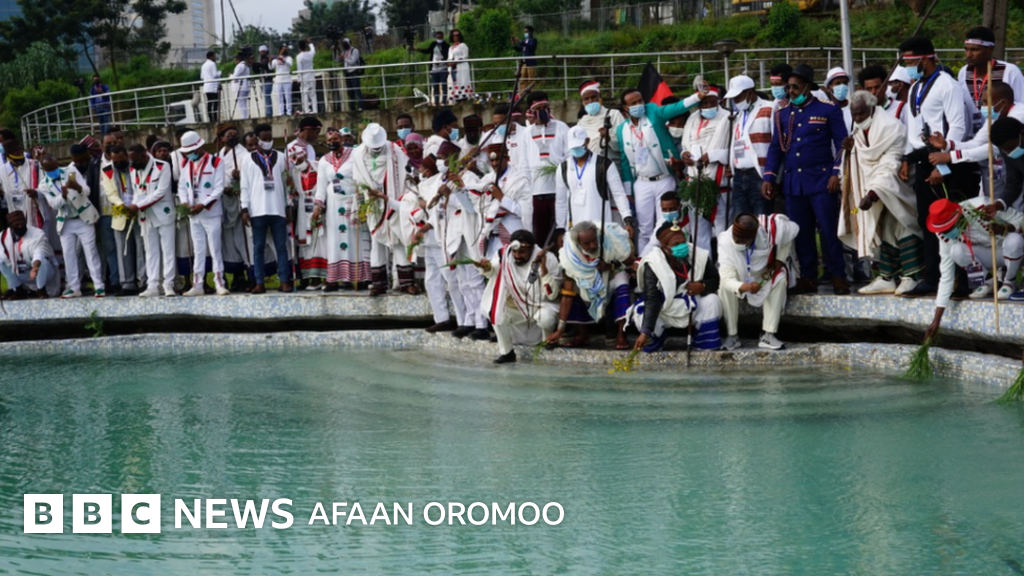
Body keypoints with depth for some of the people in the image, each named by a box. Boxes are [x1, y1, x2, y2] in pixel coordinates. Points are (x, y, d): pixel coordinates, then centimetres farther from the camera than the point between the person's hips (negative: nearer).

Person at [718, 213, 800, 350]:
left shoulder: (770, 230, -31)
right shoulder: (725, 242, -36)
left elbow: (794, 229, -9)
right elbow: (727, 278, -43)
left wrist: (780, 259, -13)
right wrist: (744, 287, -64)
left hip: (764, 276, 2)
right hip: (740, 280, -2)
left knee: (780, 278, -28)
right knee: (724, 285, -32)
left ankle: (768, 335, -27)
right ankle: (732, 336, -20)